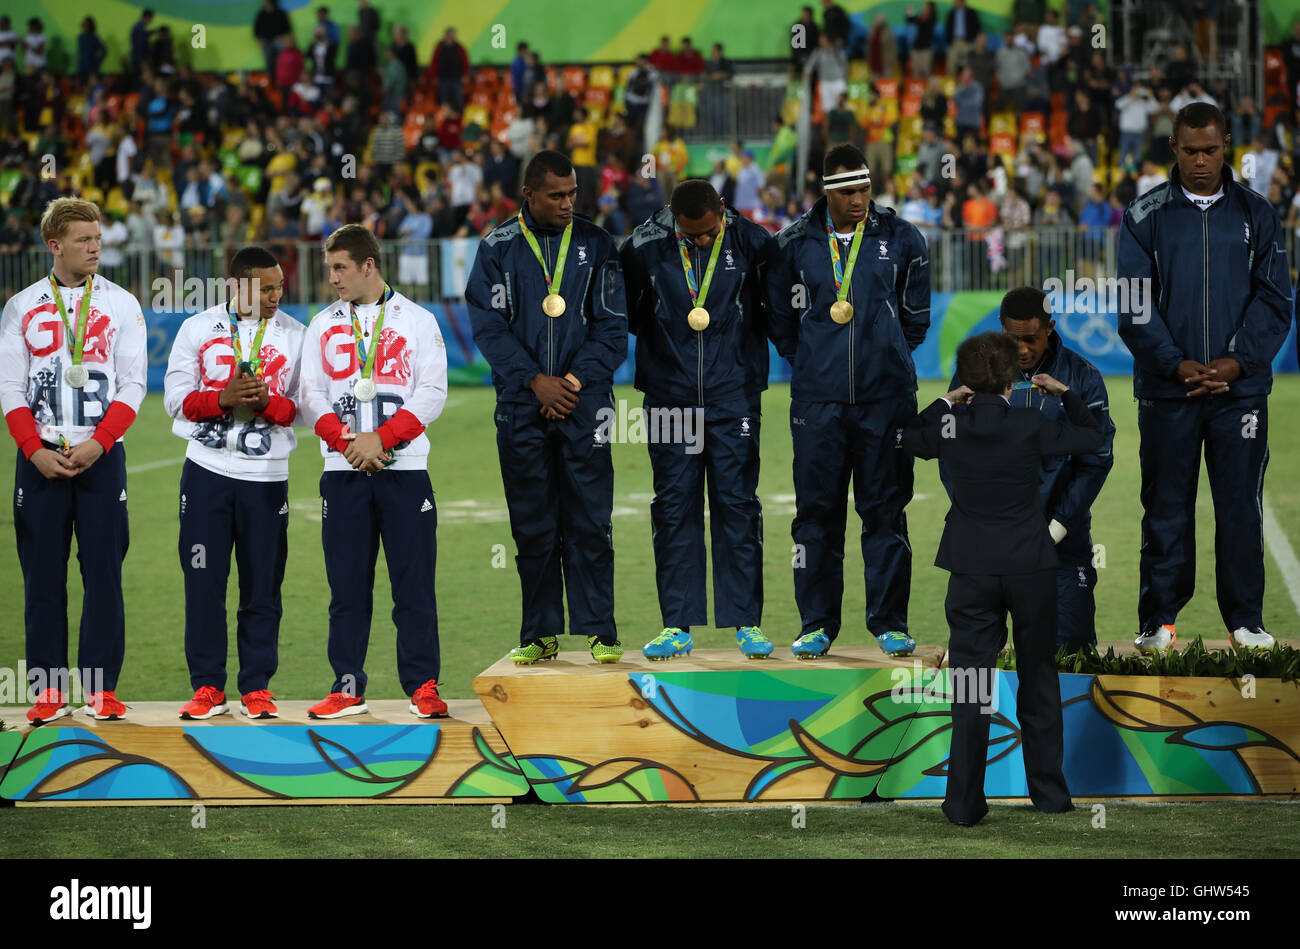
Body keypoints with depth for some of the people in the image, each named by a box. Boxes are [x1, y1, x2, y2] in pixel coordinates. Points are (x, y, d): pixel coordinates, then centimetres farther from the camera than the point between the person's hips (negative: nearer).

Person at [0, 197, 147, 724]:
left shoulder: (121, 305, 4)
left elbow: (132, 386, -1)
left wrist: (96, 445, -13)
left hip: (101, 457, -1)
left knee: (103, 572, -3)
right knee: (43, 575, 1)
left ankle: (101, 688, 2)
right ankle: (49, 690, 5)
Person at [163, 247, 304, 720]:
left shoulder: (294, 335, 4)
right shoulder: (198, 329, 3)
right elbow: (176, 397, 0)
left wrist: (266, 403, -16)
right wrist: (223, 399, -16)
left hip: (267, 476, 0)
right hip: (208, 471, 0)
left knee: (262, 585, 1)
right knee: (204, 583, 0)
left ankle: (256, 687, 9)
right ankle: (208, 687, 7)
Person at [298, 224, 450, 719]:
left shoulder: (417, 321, 4)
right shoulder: (322, 326, 12)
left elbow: (431, 394, -4)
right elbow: (311, 398, 5)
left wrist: (379, 439, -15)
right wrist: (347, 442, -12)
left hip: (404, 469, -2)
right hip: (343, 473, 2)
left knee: (414, 583, -4)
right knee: (347, 585, 3)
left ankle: (423, 686, 0)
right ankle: (348, 687, 8)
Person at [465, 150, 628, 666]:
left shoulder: (596, 245, 6)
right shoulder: (499, 249, 4)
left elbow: (612, 326, 4)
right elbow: (489, 326, -1)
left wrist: (576, 380, -7)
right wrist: (536, 380, -10)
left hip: (584, 400, 0)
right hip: (522, 405, 0)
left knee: (589, 521, -4)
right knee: (533, 525, 3)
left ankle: (599, 631, 0)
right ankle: (540, 634, 9)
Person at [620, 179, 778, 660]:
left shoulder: (752, 243, -6)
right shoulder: (643, 248, -5)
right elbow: (623, 313, 9)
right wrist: (664, 341, 6)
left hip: (734, 397, -1)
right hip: (670, 396, 1)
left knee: (737, 503, -1)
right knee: (674, 508, 2)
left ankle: (746, 622, 4)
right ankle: (678, 625, 7)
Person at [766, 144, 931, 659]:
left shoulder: (901, 240, 3)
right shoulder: (794, 244, 1)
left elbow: (915, 316, 15)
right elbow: (780, 319, 13)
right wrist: (812, 364, 12)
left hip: (885, 397, 0)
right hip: (817, 399, 0)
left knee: (885, 509, 2)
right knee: (817, 510, 1)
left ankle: (889, 621, 9)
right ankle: (817, 623, 9)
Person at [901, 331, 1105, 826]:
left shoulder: (950, 426, -5)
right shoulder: (1030, 425, -10)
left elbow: (905, 438, 16)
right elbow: (1093, 438, 2)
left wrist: (946, 402, 17)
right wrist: (1065, 393, 12)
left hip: (972, 570, 1)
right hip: (1031, 564, -1)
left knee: (970, 688, 4)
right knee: (1038, 679, 13)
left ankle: (964, 803, 2)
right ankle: (1049, 792, 18)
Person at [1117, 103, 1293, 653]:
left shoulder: (1256, 216, 8)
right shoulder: (1145, 217, 4)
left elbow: (1274, 299, 4)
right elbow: (1134, 304, -1)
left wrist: (1237, 362, -10)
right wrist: (1176, 364, -13)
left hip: (1240, 386, 1)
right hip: (1167, 390, -1)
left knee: (1241, 506, 2)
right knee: (1166, 508, 2)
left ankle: (1246, 622, 10)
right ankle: (1159, 622, 7)